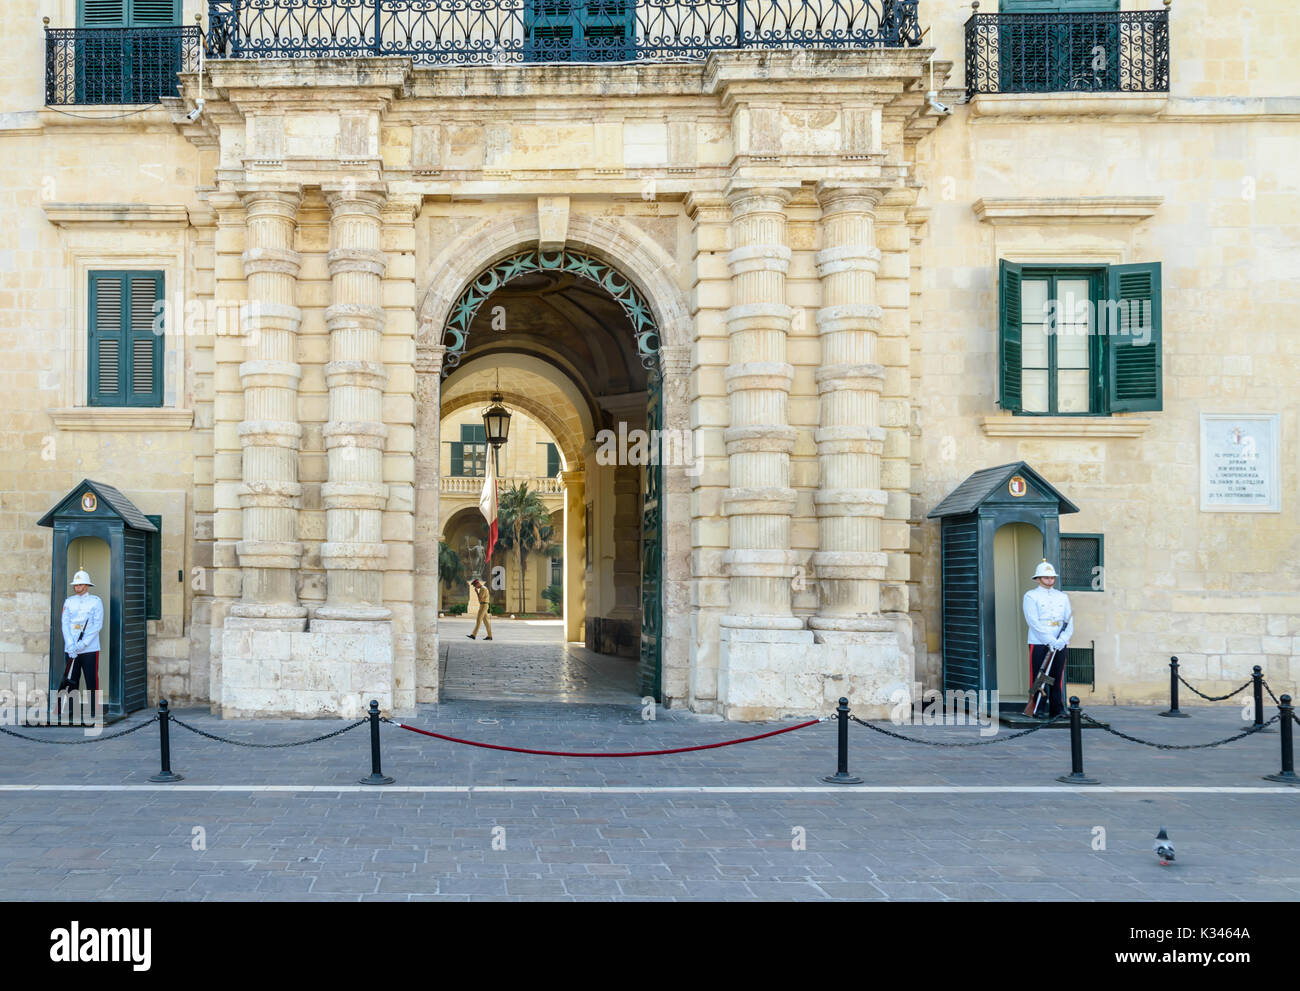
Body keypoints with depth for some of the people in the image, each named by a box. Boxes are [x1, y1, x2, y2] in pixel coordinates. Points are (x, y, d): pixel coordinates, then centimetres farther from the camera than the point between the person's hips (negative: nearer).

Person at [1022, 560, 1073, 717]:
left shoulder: (1063, 597, 14)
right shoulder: (1031, 596, 0)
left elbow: (1069, 621, 7)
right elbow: (1033, 622, -11)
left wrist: (1062, 639, -11)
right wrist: (1051, 641, -18)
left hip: (1060, 644, 4)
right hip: (1038, 643, -4)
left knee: (1058, 677, 6)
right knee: (1038, 677, -3)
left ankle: (1057, 709, 11)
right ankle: (1037, 710, 2)